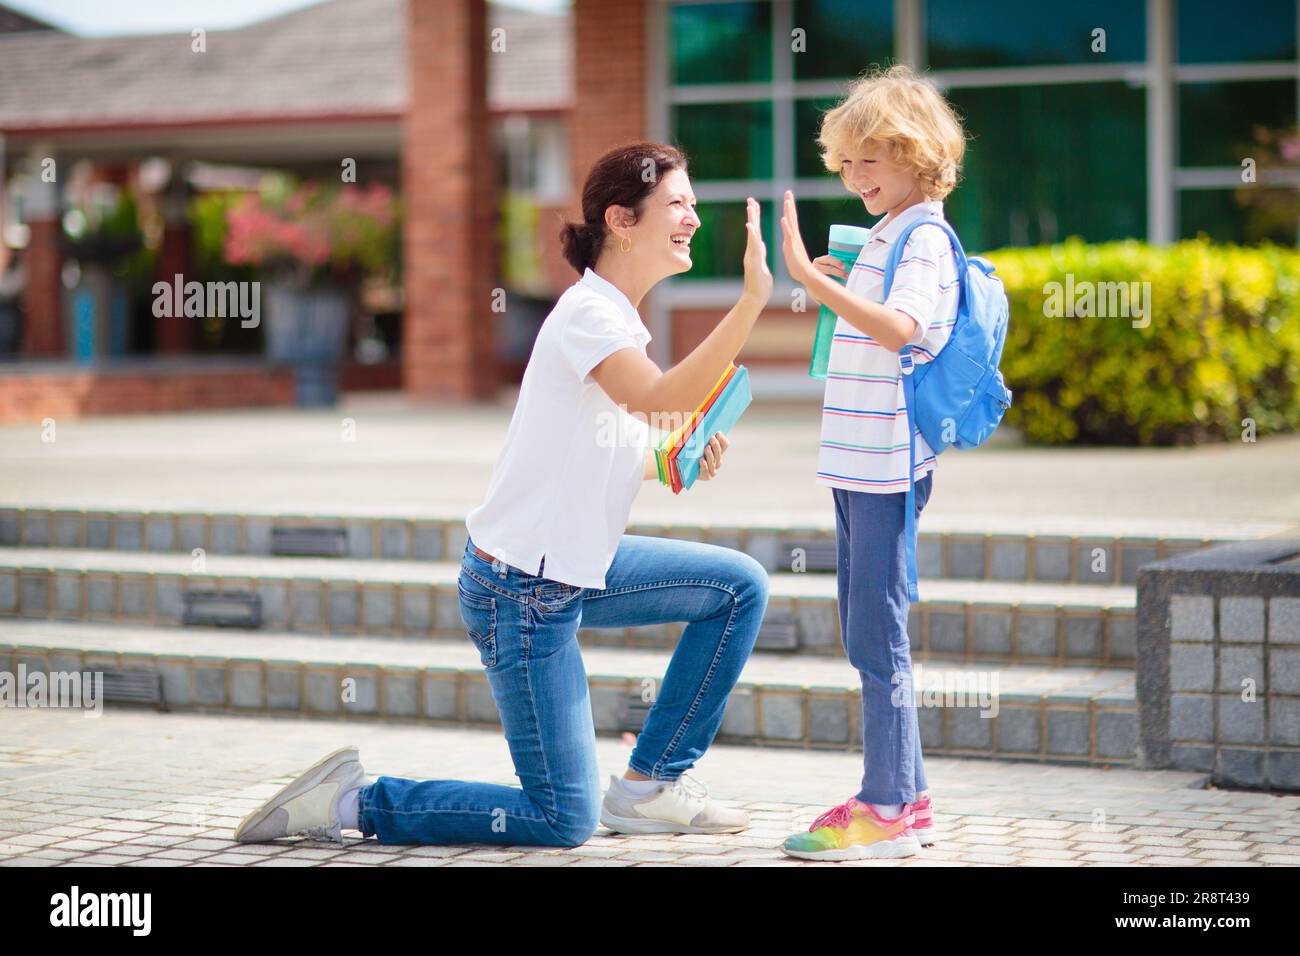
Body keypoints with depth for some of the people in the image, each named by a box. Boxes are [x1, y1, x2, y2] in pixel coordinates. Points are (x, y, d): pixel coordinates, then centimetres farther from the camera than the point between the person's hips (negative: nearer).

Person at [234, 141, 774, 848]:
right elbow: (659, 397, -39)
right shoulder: (587, 313, -20)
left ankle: (649, 786, 14)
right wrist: (752, 300, -44)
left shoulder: (620, 319, 10)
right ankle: (351, 802, 2)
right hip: (523, 588, -9)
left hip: (574, 569, 9)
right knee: (564, 821, -5)